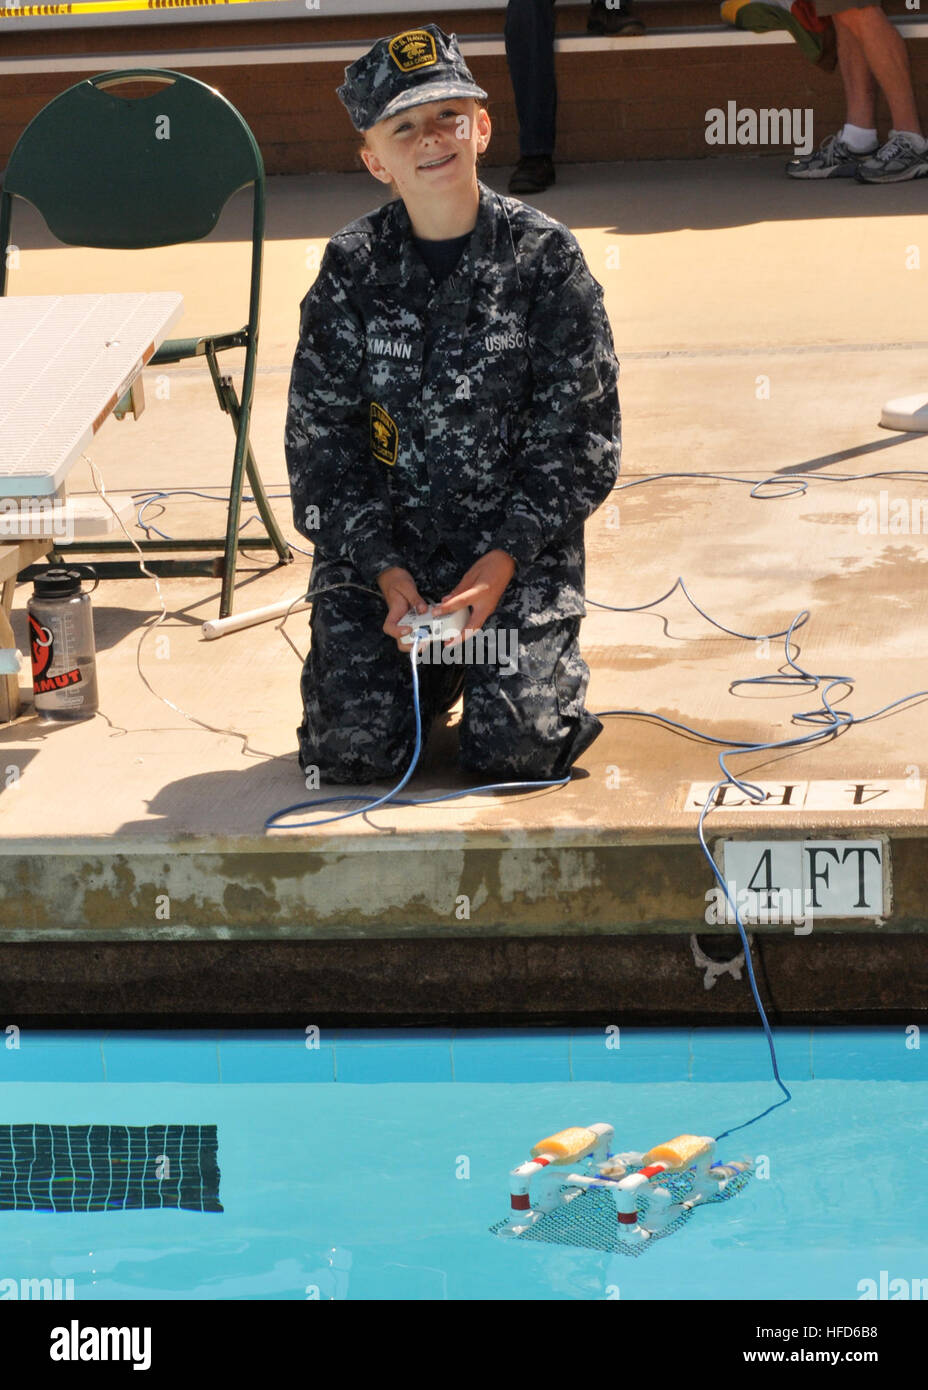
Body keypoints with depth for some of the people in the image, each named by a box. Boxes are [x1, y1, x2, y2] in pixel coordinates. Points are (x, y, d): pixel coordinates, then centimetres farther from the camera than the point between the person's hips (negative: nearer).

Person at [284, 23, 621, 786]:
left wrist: (501, 563, -14)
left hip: (519, 545, -1)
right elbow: (321, 440, 0)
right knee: (356, 746, -14)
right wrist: (386, 573, -11)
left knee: (519, 744, -17)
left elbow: (578, 435, -5)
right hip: (378, 546, 1)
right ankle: (429, 666, 20)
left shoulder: (544, 256, -5)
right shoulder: (351, 269, -1)